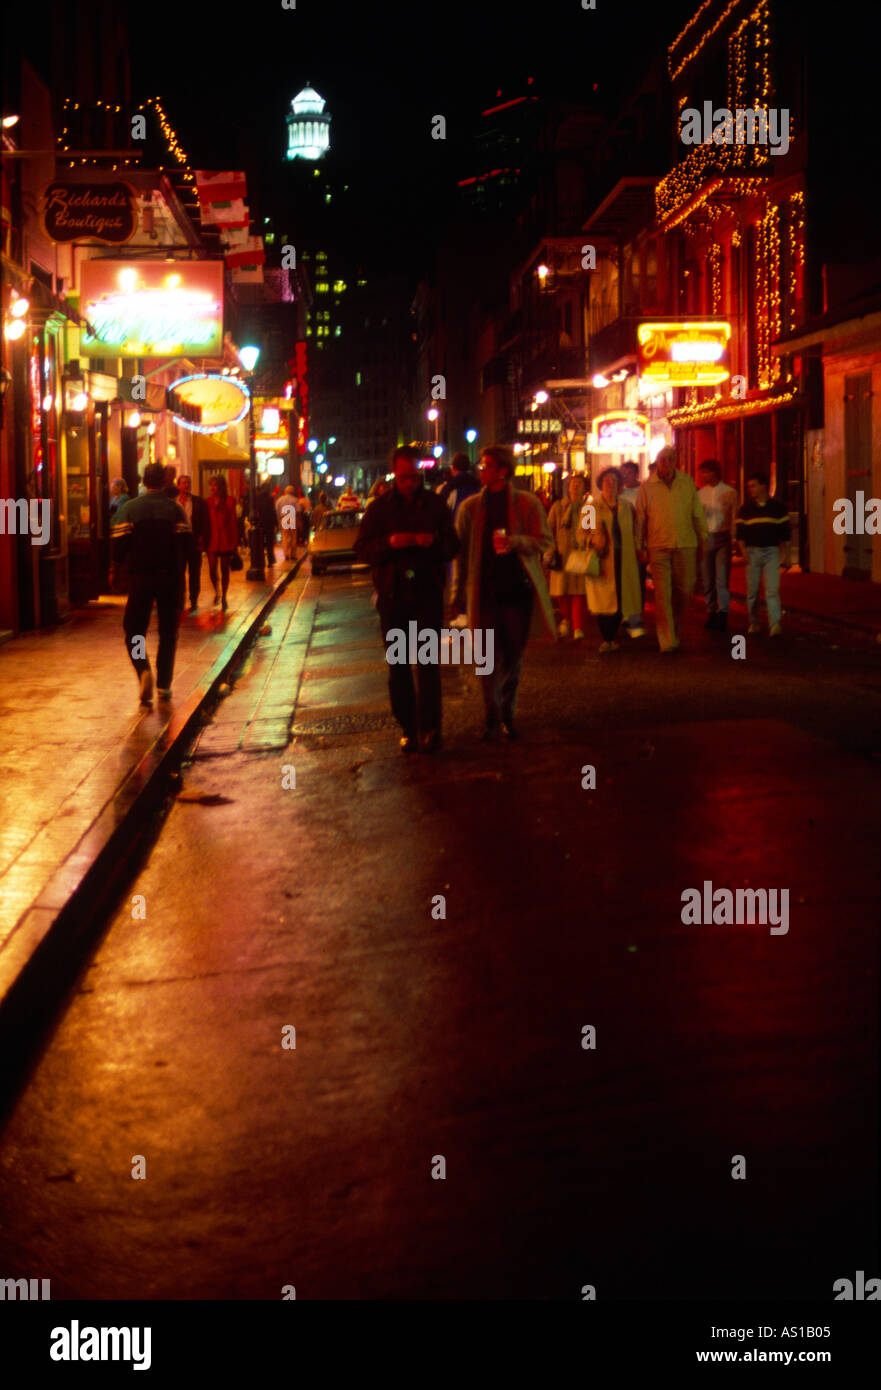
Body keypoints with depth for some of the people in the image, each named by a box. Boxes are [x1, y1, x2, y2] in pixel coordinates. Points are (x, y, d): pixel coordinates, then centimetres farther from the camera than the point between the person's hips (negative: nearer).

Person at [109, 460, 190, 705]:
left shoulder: (129, 508, -3)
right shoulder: (175, 510, -2)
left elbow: (120, 542, -9)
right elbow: (184, 544, -6)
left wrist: (114, 569, 5)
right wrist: (179, 575, 2)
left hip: (140, 577, 0)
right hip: (169, 577, 1)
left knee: (134, 630, 8)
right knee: (168, 633, 11)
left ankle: (143, 671, -18)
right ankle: (164, 685, 9)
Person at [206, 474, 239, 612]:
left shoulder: (229, 501, -2)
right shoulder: (208, 502, 4)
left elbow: (233, 522, -1)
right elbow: (206, 522, 7)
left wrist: (235, 542, -3)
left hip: (225, 540, -1)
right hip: (212, 539, 1)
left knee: (224, 569, 5)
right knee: (212, 568, -5)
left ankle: (223, 597, 17)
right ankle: (216, 592, 20)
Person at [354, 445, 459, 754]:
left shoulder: (435, 505, 5)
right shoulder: (380, 507, 5)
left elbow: (452, 546, 5)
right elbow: (362, 549, 1)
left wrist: (433, 542, -17)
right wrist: (390, 543, -18)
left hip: (427, 592, -1)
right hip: (392, 595, 1)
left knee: (428, 664, -6)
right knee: (398, 666, 5)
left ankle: (429, 729, -4)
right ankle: (408, 728, 13)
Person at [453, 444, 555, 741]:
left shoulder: (527, 504, 2)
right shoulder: (470, 507, 7)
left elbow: (545, 540, 0)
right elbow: (461, 550, 9)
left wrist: (515, 542, -19)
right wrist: (458, 592, 6)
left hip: (518, 587, 0)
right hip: (484, 590, 0)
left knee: (514, 655, 7)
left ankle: (507, 714, 21)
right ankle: (492, 719, 3)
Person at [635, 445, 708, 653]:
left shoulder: (687, 483, 7)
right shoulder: (647, 487, 3)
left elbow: (697, 515, 12)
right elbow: (640, 519, 7)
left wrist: (703, 540, 11)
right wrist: (640, 547, 5)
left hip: (685, 545, 2)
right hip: (658, 548, -2)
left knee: (684, 591, 4)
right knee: (662, 595, -7)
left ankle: (676, 627, 31)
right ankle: (667, 641, -7)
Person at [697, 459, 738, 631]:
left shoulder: (729, 493, 1)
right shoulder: (701, 493, 10)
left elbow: (734, 518, 2)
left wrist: (734, 539, -4)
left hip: (722, 537, -4)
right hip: (705, 538, 4)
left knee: (722, 578, -9)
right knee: (707, 579, 5)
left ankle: (722, 615, -10)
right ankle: (711, 613, 13)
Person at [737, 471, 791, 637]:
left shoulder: (778, 508, 4)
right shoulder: (746, 509, 6)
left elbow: (784, 533, 8)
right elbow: (740, 533, 6)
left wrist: (786, 555, 5)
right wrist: (743, 552, -6)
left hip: (772, 551, -2)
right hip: (752, 552, 2)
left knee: (772, 590, -11)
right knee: (752, 591, 5)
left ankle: (775, 625, -16)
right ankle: (754, 624, 17)